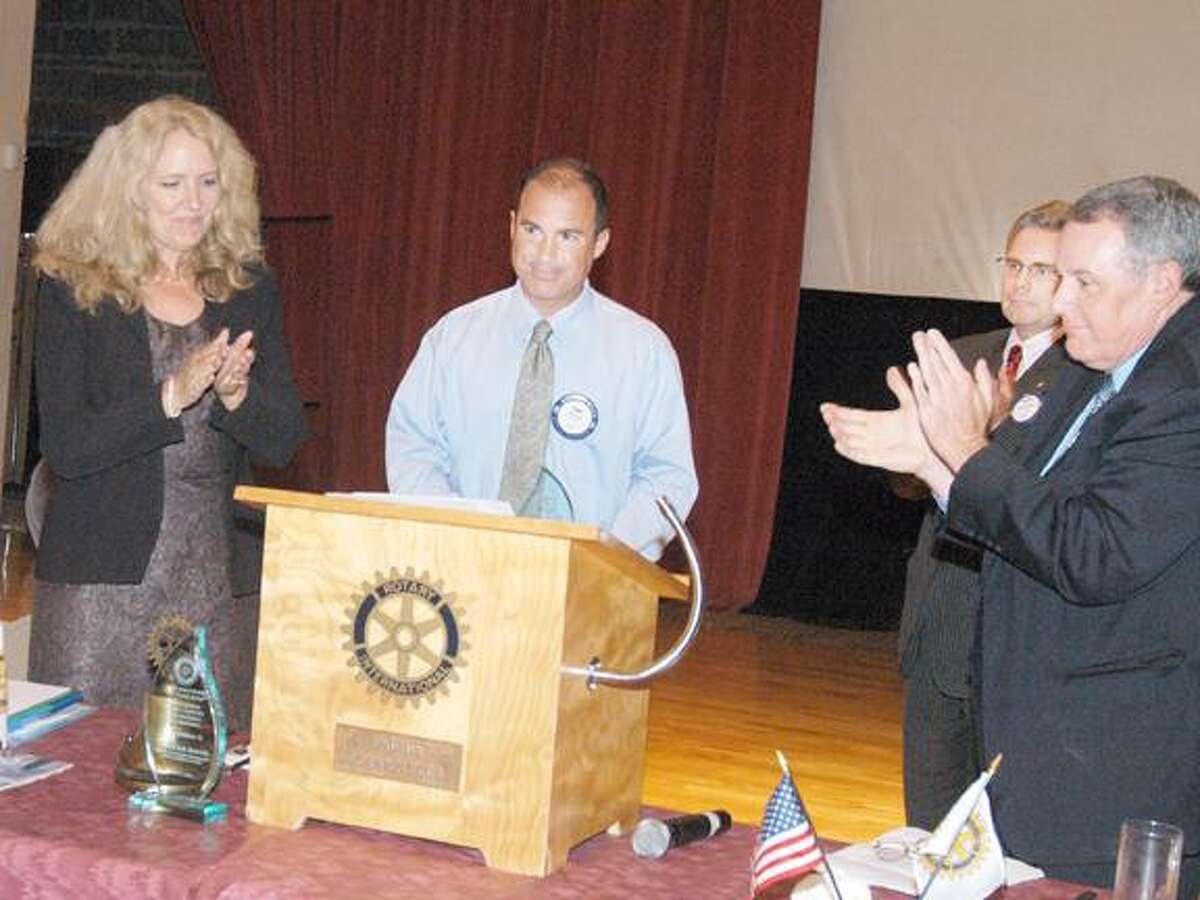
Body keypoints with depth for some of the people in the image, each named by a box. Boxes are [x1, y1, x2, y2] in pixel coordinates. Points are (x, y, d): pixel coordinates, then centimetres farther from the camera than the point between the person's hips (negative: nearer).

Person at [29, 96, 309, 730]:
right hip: (103, 579, -3)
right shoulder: (74, 290, -1)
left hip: (221, 580, 3)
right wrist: (172, 396, -21)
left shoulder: (249, 291, 8)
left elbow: (283, 441, 4)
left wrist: (234, 393, -17)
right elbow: (65, 446, -10)